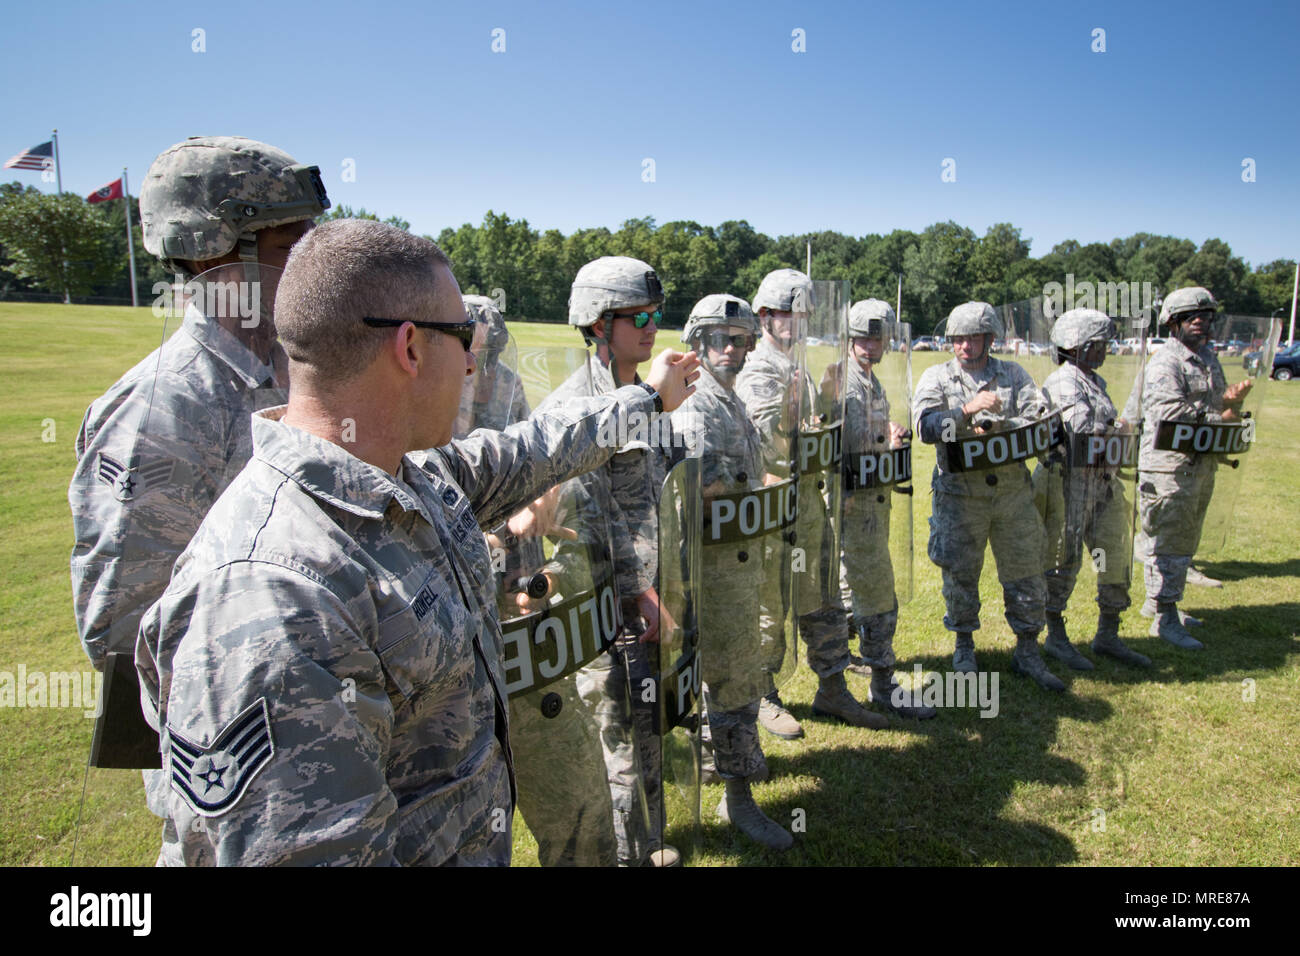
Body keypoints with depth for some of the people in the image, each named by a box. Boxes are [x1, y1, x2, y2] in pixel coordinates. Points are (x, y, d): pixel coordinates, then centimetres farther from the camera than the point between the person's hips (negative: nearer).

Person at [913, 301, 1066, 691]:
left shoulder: (1014, 375, 8)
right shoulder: (937, 377, 2)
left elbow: (1042, 421, -4)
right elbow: (927, 427, -12)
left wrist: (998, 425, -18)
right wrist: (969, 410, -22)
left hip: (1012, 488, 2)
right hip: (960, 493, -2)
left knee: (1025, 571, 7)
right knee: (961, 573, 7)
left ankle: (1027, 652, 23)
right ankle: (964, 647, 26)